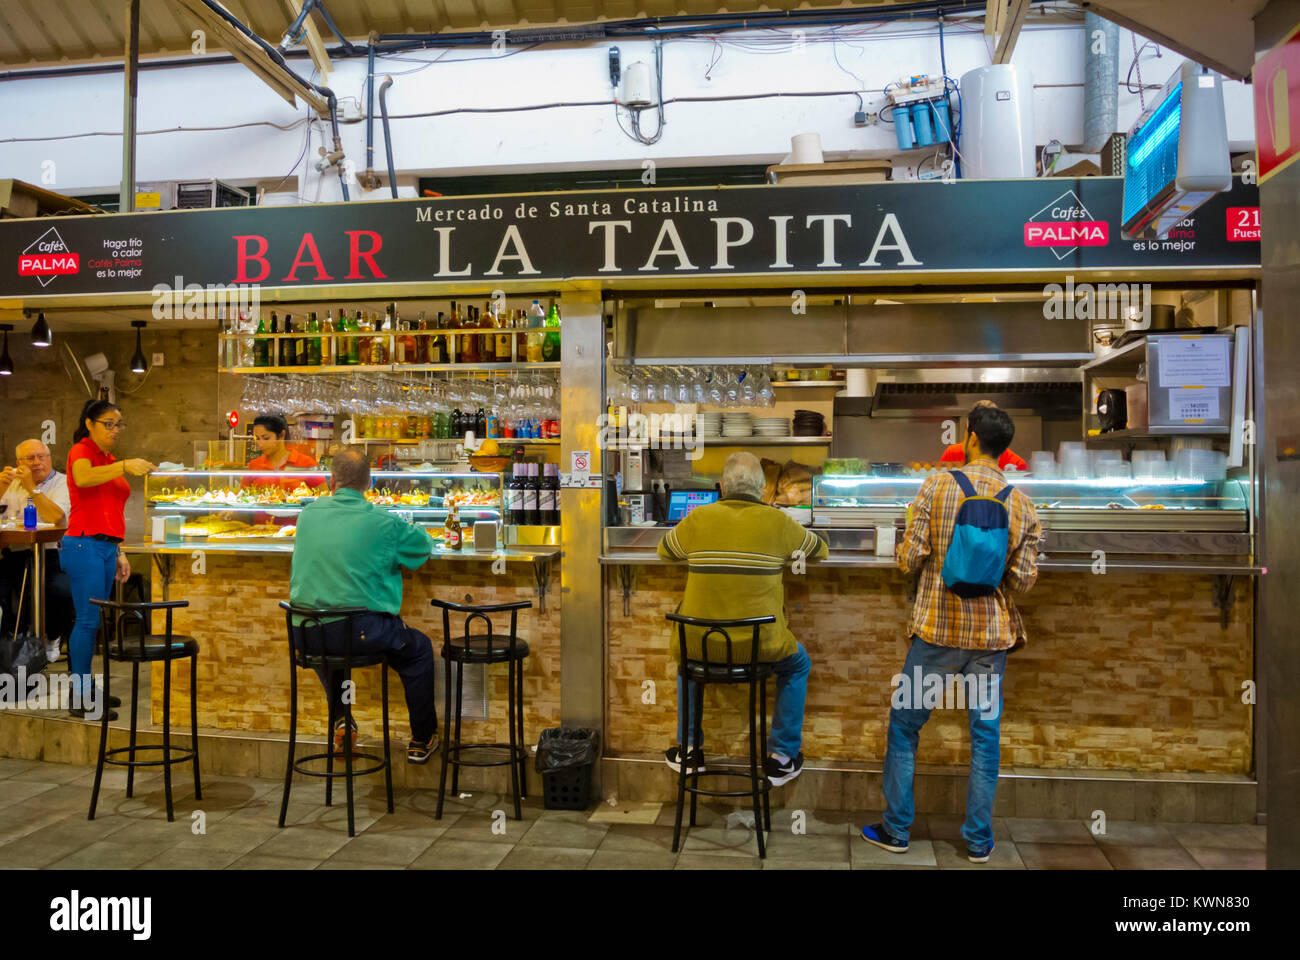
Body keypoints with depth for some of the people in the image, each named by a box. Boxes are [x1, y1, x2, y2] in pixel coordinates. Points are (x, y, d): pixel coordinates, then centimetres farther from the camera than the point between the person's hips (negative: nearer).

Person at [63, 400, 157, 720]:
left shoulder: (111, 461, 19)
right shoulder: (81, 451, -5)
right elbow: (82, 478, -30)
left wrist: (119, 552, 20)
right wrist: (124, 466, -42)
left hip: (107, 547, 8)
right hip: (84, 545, -8)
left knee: (92, 621, 12)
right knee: (88, 620, -8)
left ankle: (88, 689, 19)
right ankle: (80, 698, -4)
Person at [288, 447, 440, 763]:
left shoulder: (308, 514, 5)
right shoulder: (382, 522, -8)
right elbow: (425, 545, 8)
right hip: (358, 630, -5)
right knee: (419, 648, 20)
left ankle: (340, 722, 37)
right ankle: (421, 742, 25)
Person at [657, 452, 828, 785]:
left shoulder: (698, 519, -2)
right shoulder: (777, 522, -5)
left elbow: (664, 551, 18)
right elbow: (820, 550, 14)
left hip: (700, 644, 2)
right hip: (760, 645, -1)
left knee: (686, 655, 37)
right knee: (797, 665, 30)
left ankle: (688, 748, 39)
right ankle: (781, 757, 29)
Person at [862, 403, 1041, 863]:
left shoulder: (936, 486, -9)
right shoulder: (1021, 503, 0)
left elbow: (910, 560, -10)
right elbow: (1024, 580, 0)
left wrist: (903, 544, 12)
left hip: (937, 630, -2)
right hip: (992, 635, 3)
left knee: (904, 727, 11)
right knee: (985, 735, 12)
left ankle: (896, 830, 19)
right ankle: (979, 840, 20)